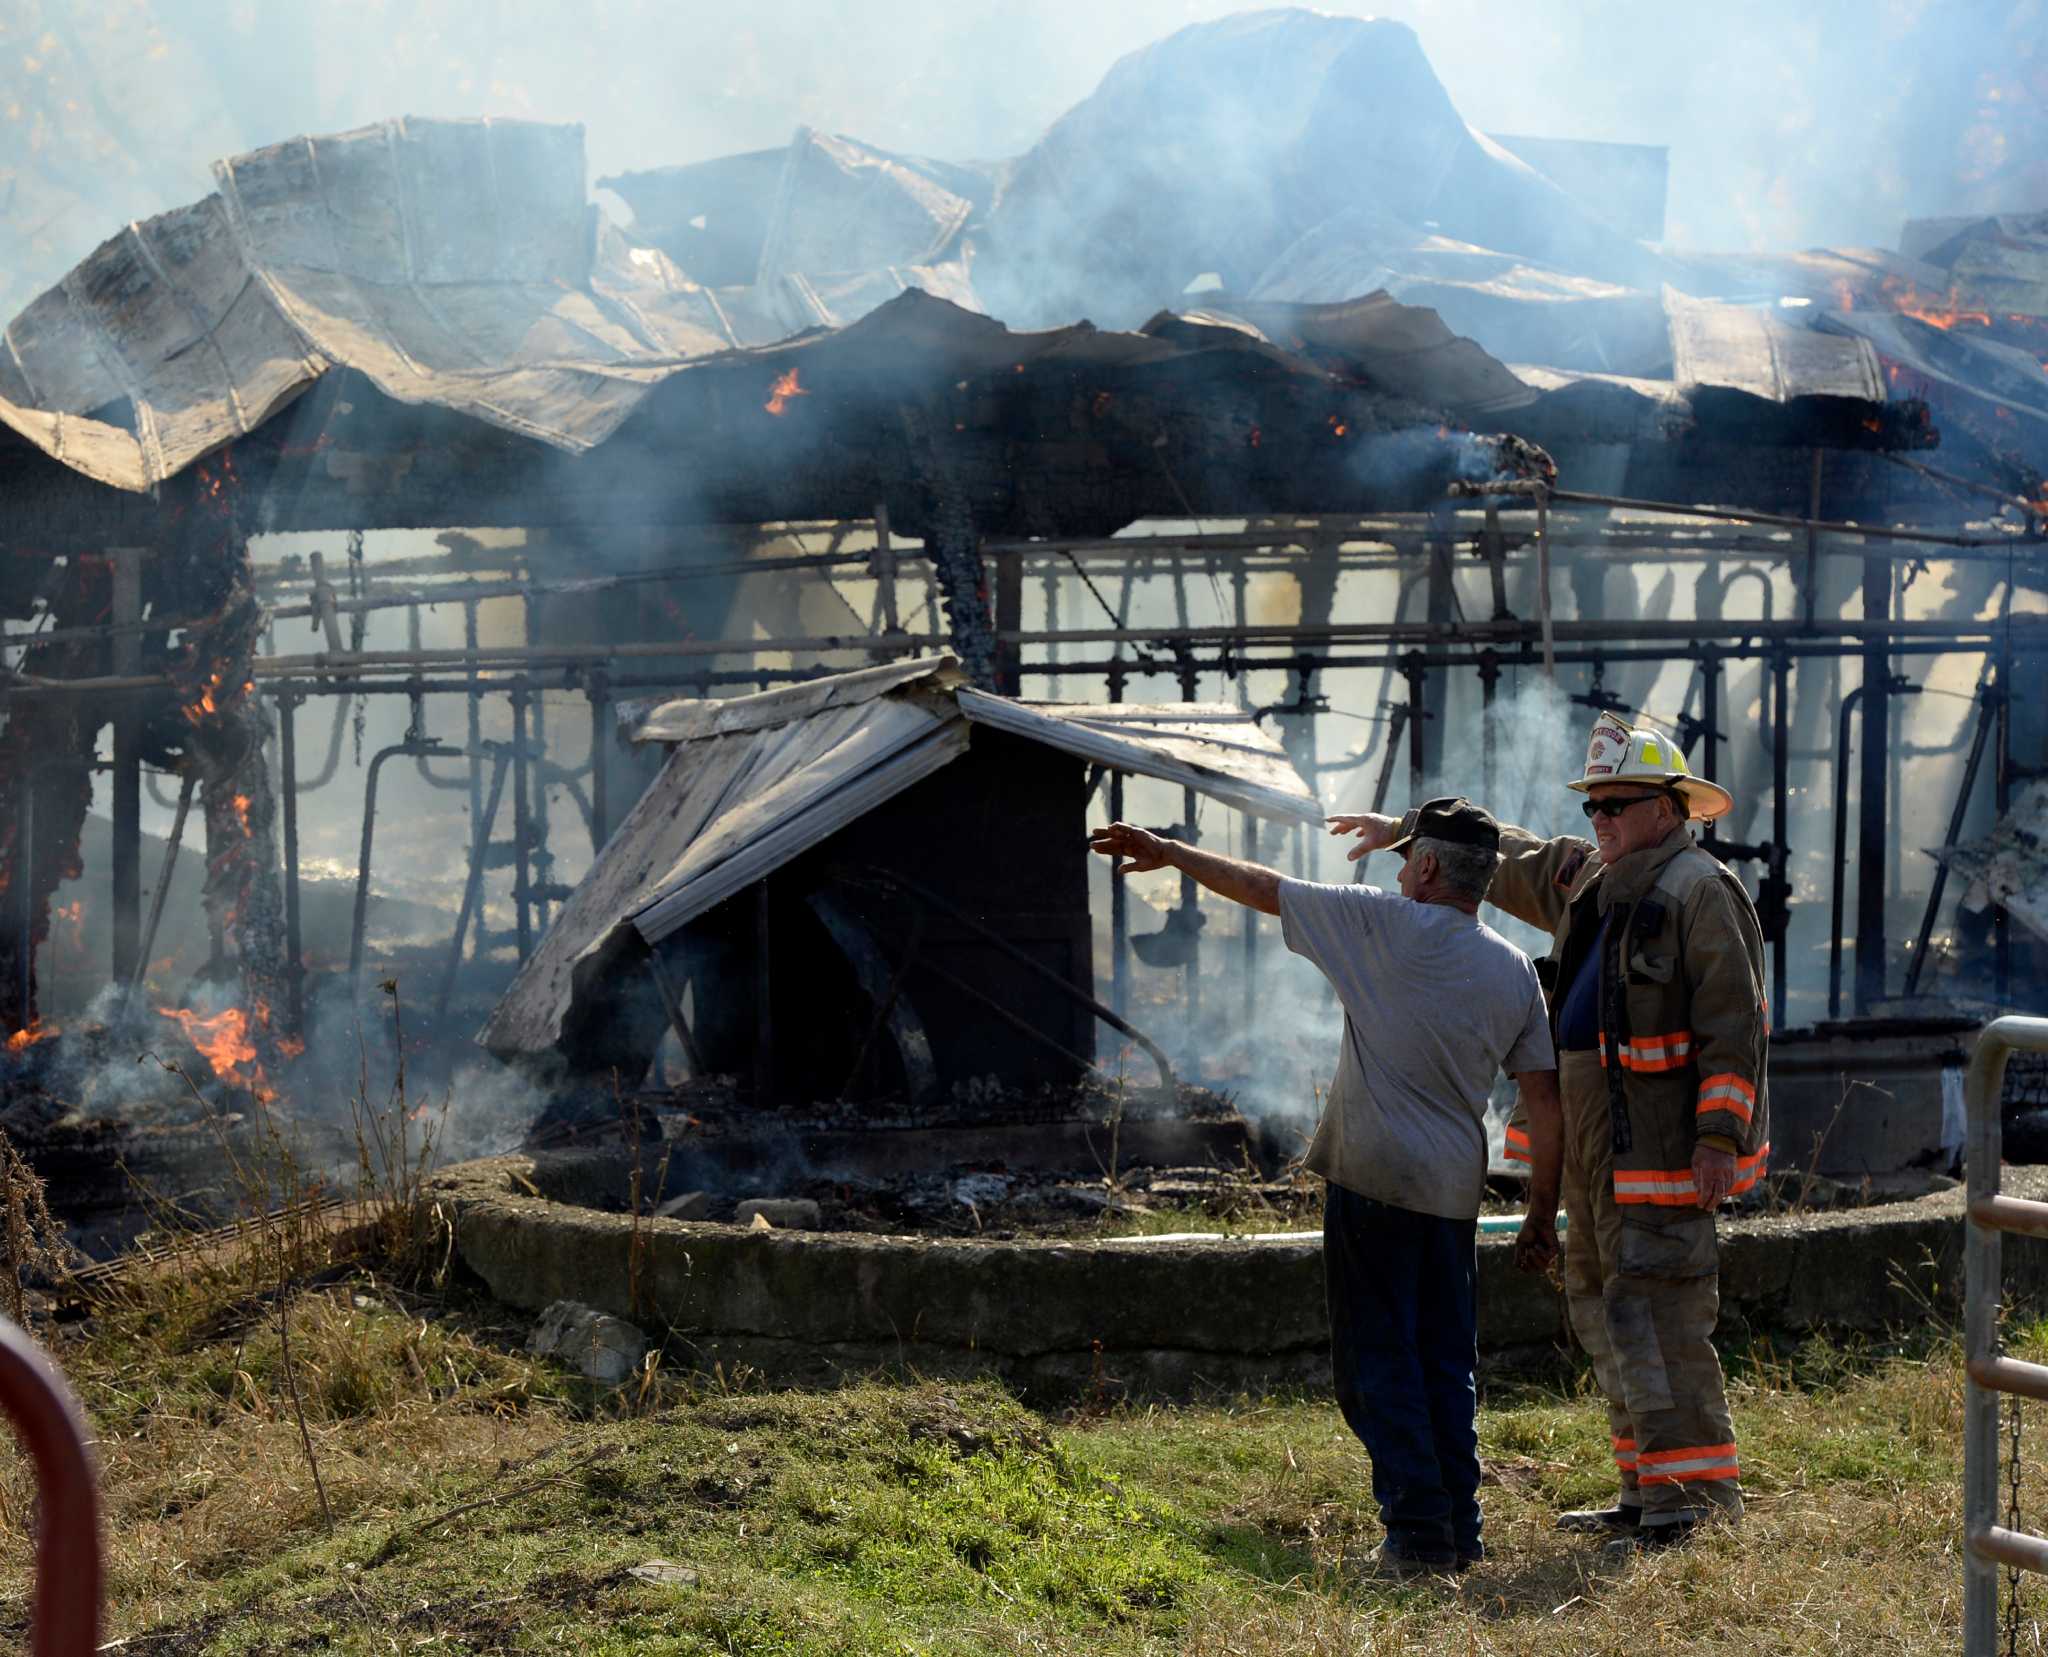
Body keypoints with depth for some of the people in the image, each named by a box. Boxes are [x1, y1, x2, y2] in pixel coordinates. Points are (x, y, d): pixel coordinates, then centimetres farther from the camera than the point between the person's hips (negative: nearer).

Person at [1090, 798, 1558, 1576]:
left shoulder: (1384, 923, -7)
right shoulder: (1515, 971, 7)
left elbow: (1261, 887, 1)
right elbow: (1544, 1094, 7)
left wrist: (1170, 853, 14)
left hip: (1374, 1177, -5)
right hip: (1455, 1190, 5)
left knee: (1379, 1360, 0)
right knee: (1446, 1362, 12)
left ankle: (1419, 1529, -4)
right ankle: (1461, 1532, 12)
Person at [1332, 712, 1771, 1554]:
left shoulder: (1699, 892, -11)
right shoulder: (1588, 882, 16)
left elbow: (1735, 1021, -16)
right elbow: (1505, 860, 33)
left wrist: (1720, 1136, -22)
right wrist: (1410, 832, 34)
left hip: (1664, 1146, -10)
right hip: (1594, 1144, 10)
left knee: (1653, 1306, -14)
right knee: (1603, 1304, 12)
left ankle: (1696, 1492, -12)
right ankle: (1650, 1493, 17)